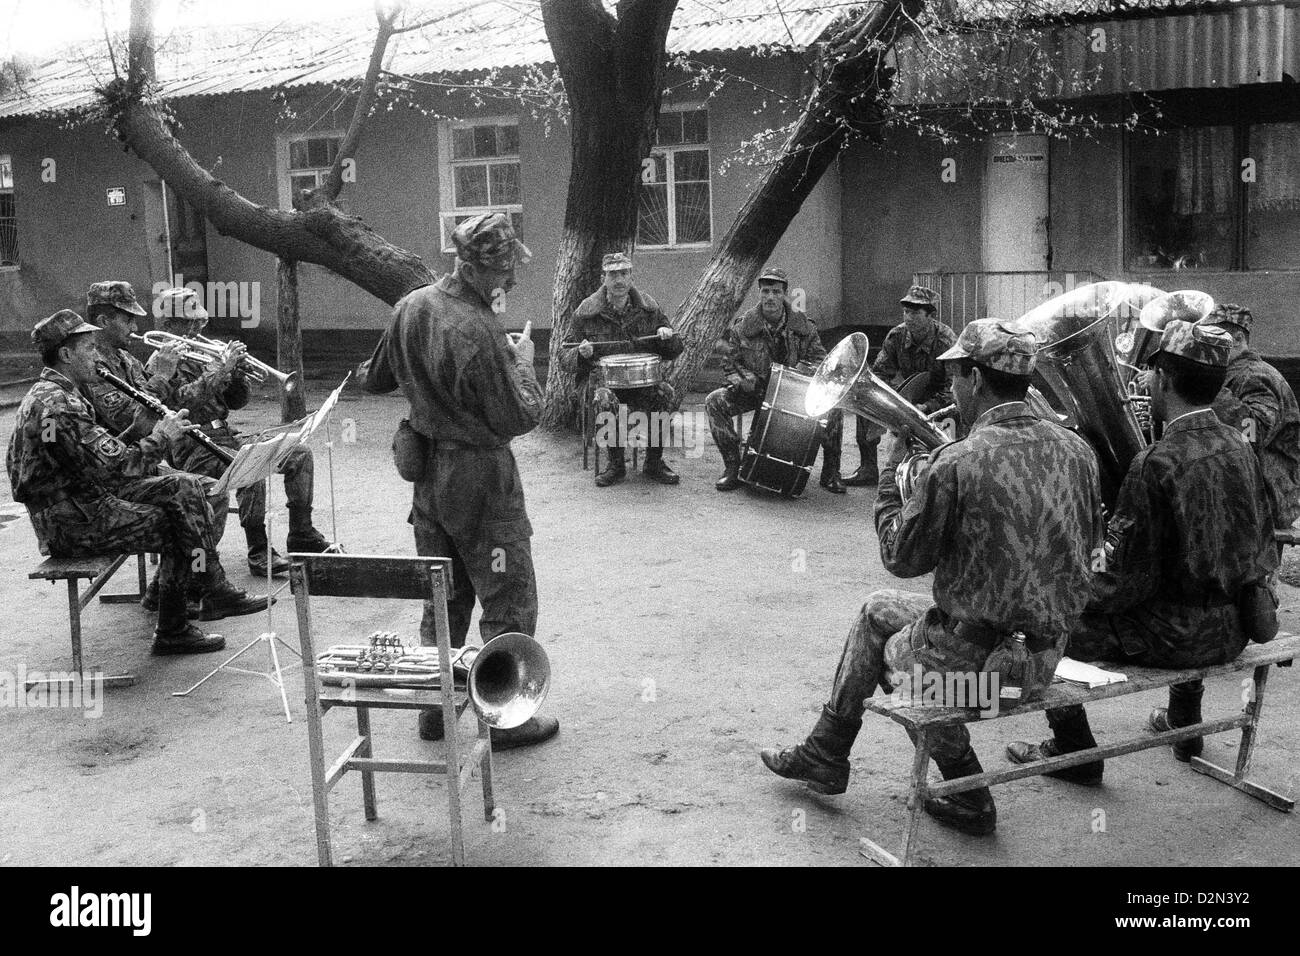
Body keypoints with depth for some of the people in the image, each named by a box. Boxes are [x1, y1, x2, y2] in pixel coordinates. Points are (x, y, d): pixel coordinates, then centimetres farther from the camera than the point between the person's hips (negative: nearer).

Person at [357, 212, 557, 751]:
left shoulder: (411, 307, 0)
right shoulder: (479, 332, -24)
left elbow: (376, 379, 13)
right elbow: (519, 418, -19)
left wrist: (363, 375, 36)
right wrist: (523, 362, -5)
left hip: (428, 472, 8)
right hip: (479, 475, -8)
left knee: (444, 595, 20)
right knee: (509, 601, 6)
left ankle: (435, 708, 29)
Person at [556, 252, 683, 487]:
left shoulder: (648, 308, 6)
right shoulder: (586, 313, -1)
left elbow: (673, 352, 14)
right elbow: (565, 360, 3)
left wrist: (668, 335, -10)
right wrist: (581, 354, -20)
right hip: (603, 377, -2)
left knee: (666, 395, -29)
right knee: (604, 401, -36)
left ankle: (654, 463, -10)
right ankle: (615, 463, -11)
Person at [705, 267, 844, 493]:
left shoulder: (802, 325, -6)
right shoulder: (743, 327, -8)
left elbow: (821, 359, 0)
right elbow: (730, 364, -1)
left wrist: (805, 368, -21)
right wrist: (743, 379, -20)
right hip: (755, 390, 0)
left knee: (832, 405, -23)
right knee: (714, 401, -23)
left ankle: (830, 472, -6)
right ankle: (732, 465, -11)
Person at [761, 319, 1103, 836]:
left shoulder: (957, 463, -22)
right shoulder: (1075, 450, -2)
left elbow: (902, 558, -10)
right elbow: (1089, 540, 13)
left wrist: (892, 473, 2)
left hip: (977, 657, -7)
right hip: (1047, 650, 7)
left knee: (892, 651, 27)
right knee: (877, 606, 25)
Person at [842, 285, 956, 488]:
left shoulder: (947, 342, -23)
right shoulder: (897, 335, -8)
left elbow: (954, 390, -24)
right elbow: (879, 372, -2)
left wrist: (926, 407, -37)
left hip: (936, 404, -5)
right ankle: (868, 469, -4)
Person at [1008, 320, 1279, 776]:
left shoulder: (1156, 463, -23)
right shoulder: (1236, 444, 0)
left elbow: (1129, 580, -21)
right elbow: (1261, 545, 11)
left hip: (1176, 636, -8)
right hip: (1232, 628, 8)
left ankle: (1074, 752, 17)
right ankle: (1184, 723, 52)